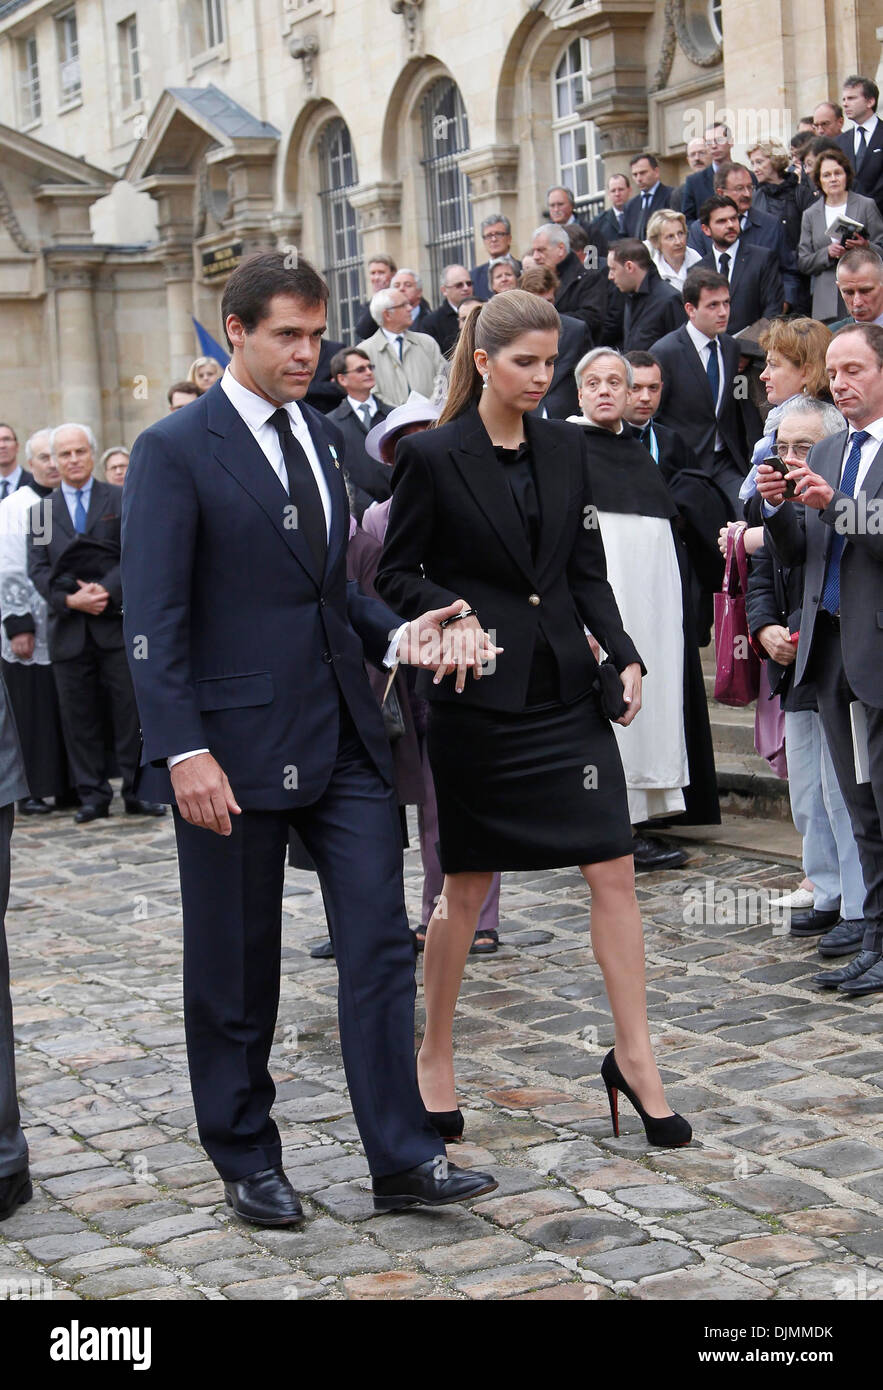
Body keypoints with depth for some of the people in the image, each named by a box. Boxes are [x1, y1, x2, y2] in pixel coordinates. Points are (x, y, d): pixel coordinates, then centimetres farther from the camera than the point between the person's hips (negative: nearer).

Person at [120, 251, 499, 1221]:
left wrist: (395, 635, 1)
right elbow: (154, 619, -12)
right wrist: (184, 751, -20)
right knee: (235, 970, 8)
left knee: (380, 948, 2)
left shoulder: (322, 437, 13)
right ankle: (245, 1160, 24)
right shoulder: (174, 451, -7)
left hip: (343, 737, 6)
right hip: (237, 746, -5)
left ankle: (402, 1160, 9)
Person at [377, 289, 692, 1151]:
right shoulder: (432, 456, -5)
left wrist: (623, 656, 0)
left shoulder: (565, 449, 9)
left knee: (614, 870, -1)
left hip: (566, 689, 4)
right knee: (466, 885, 5)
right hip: (478, 694, -4)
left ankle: (633, 1057, 9)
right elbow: (396, 573, -1)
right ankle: (434, 1057, 22)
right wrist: (452, 612, -20)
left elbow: (586, 569, 12)